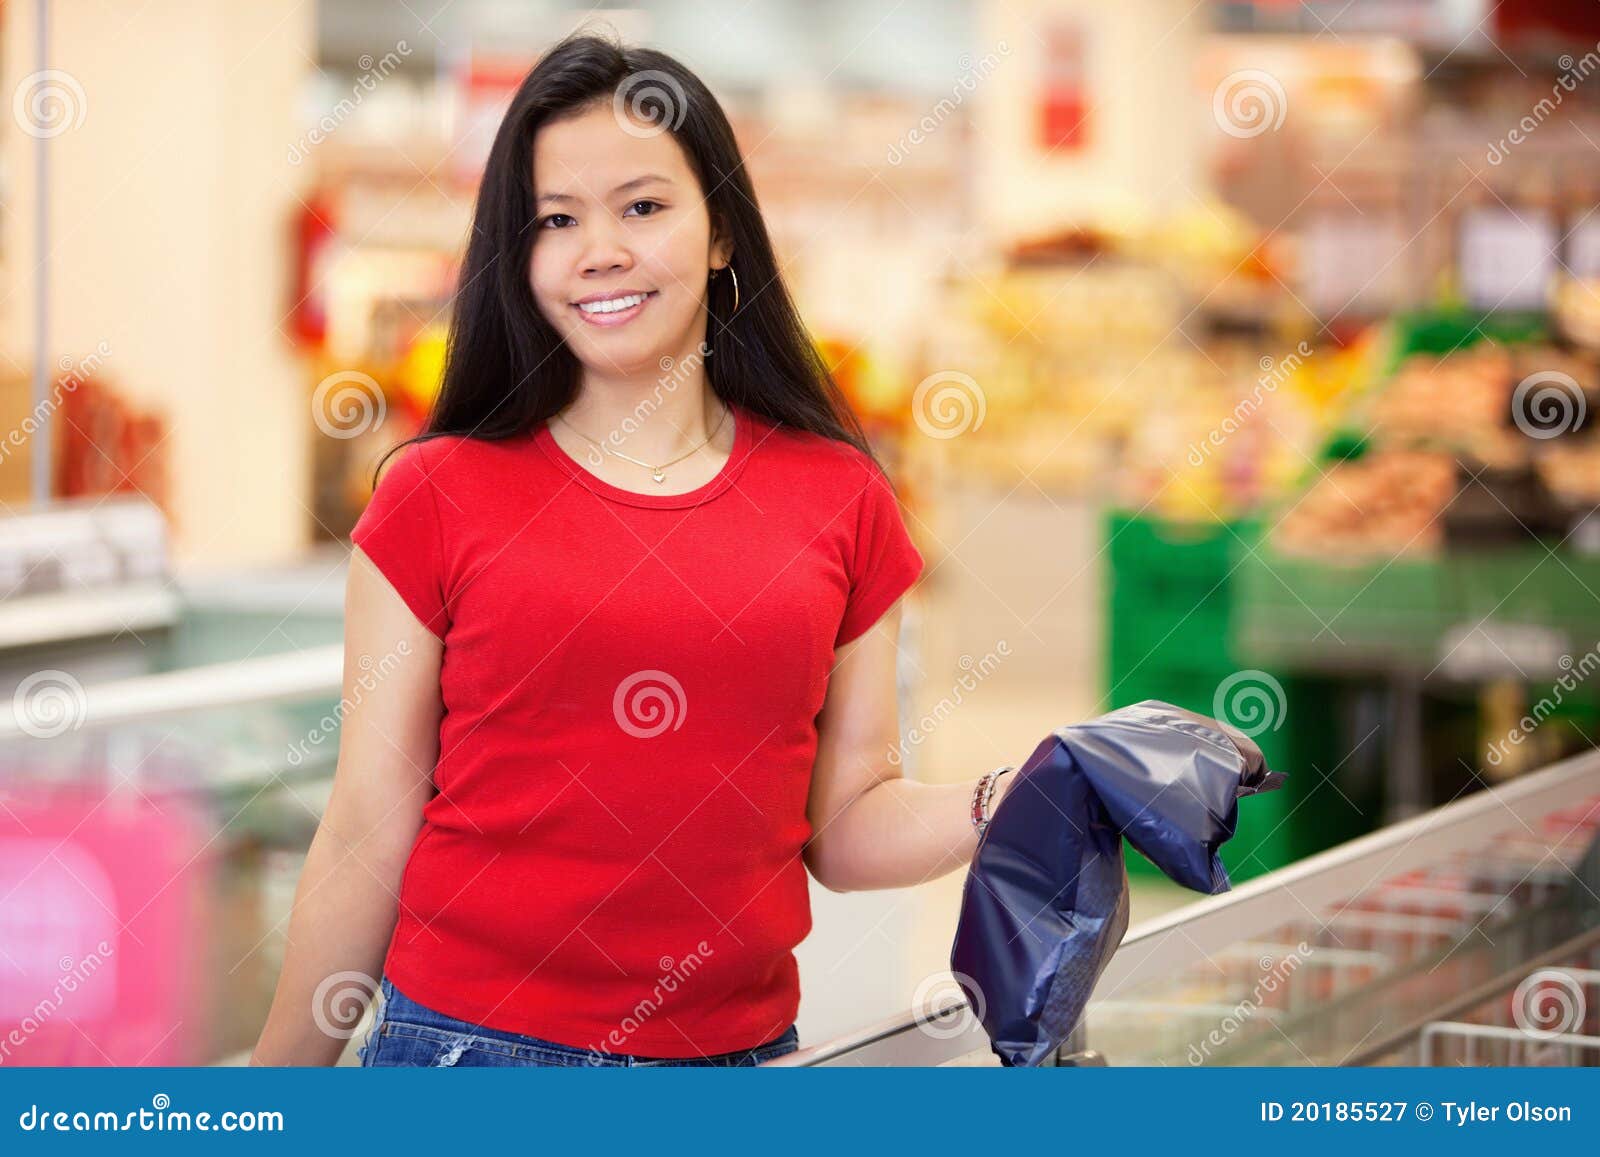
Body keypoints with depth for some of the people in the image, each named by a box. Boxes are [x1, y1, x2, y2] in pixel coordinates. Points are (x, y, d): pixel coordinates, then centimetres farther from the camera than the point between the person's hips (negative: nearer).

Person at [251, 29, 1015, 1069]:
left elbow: (848, 829, 5)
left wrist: (1016, 803, -12)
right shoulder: (439, 496, -2)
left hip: (738, 1053, 2)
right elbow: (366, 846, 0)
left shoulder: (839, 498, 3)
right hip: (469, 1040, -2)